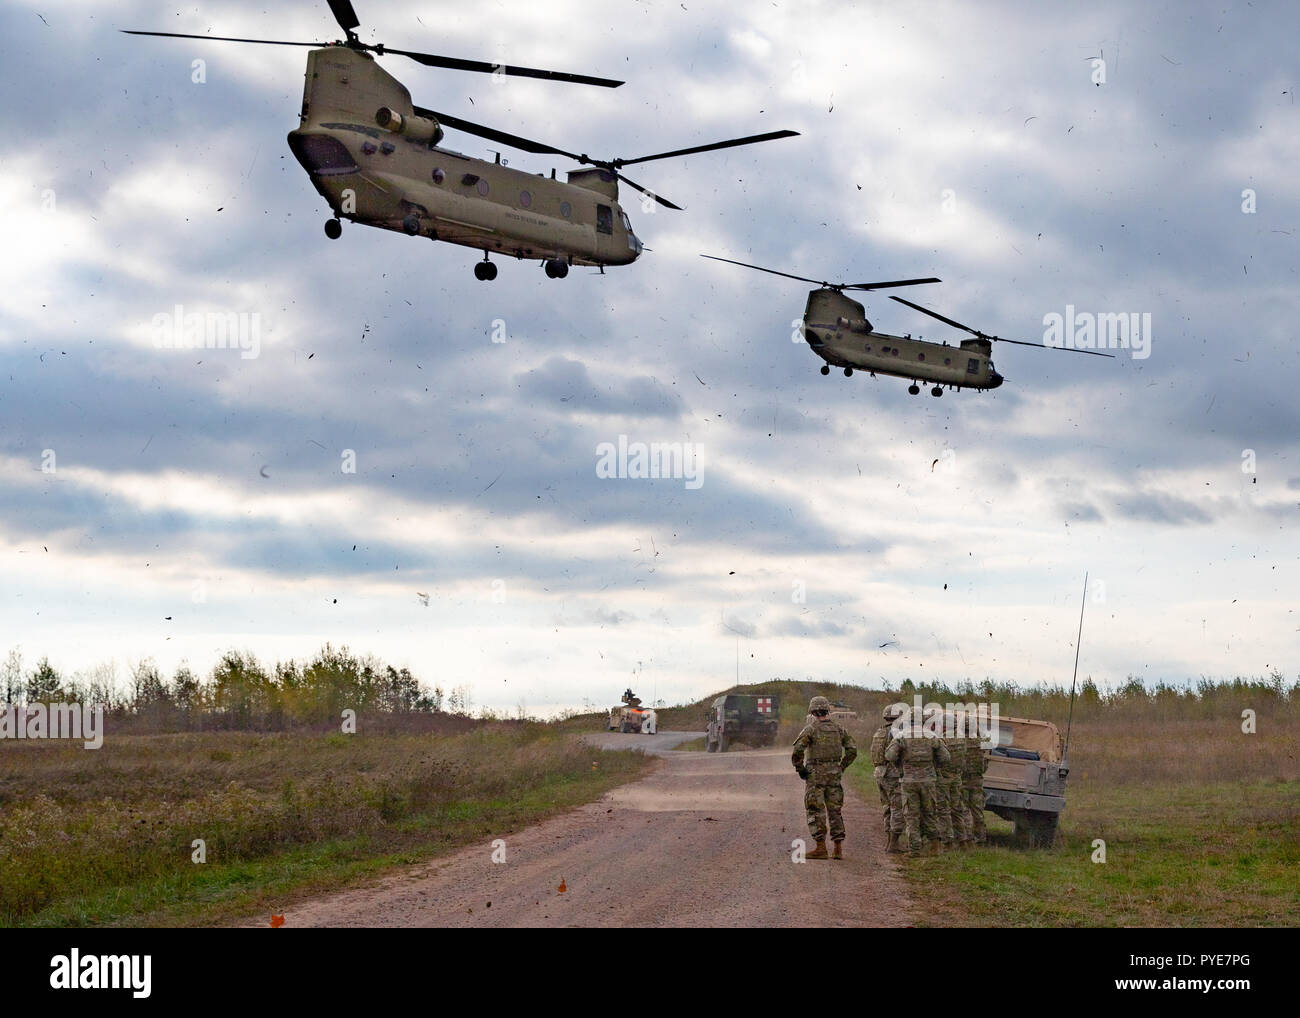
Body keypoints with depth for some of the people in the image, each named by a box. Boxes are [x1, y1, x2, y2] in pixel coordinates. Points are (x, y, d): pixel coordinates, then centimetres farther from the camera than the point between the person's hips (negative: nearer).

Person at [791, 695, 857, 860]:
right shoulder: (838, 729, 6)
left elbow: (797, 752, -18)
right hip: (834, 775, 5)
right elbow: (852, 750, 7)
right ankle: (838, 849, 8)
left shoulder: (810, 729, -8)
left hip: (815, 775, -5)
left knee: (816, 811, 0)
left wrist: (800, 769, -5)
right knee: (835, 811, 10)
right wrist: (841, 767, 13)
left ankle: (821, 848, -4)